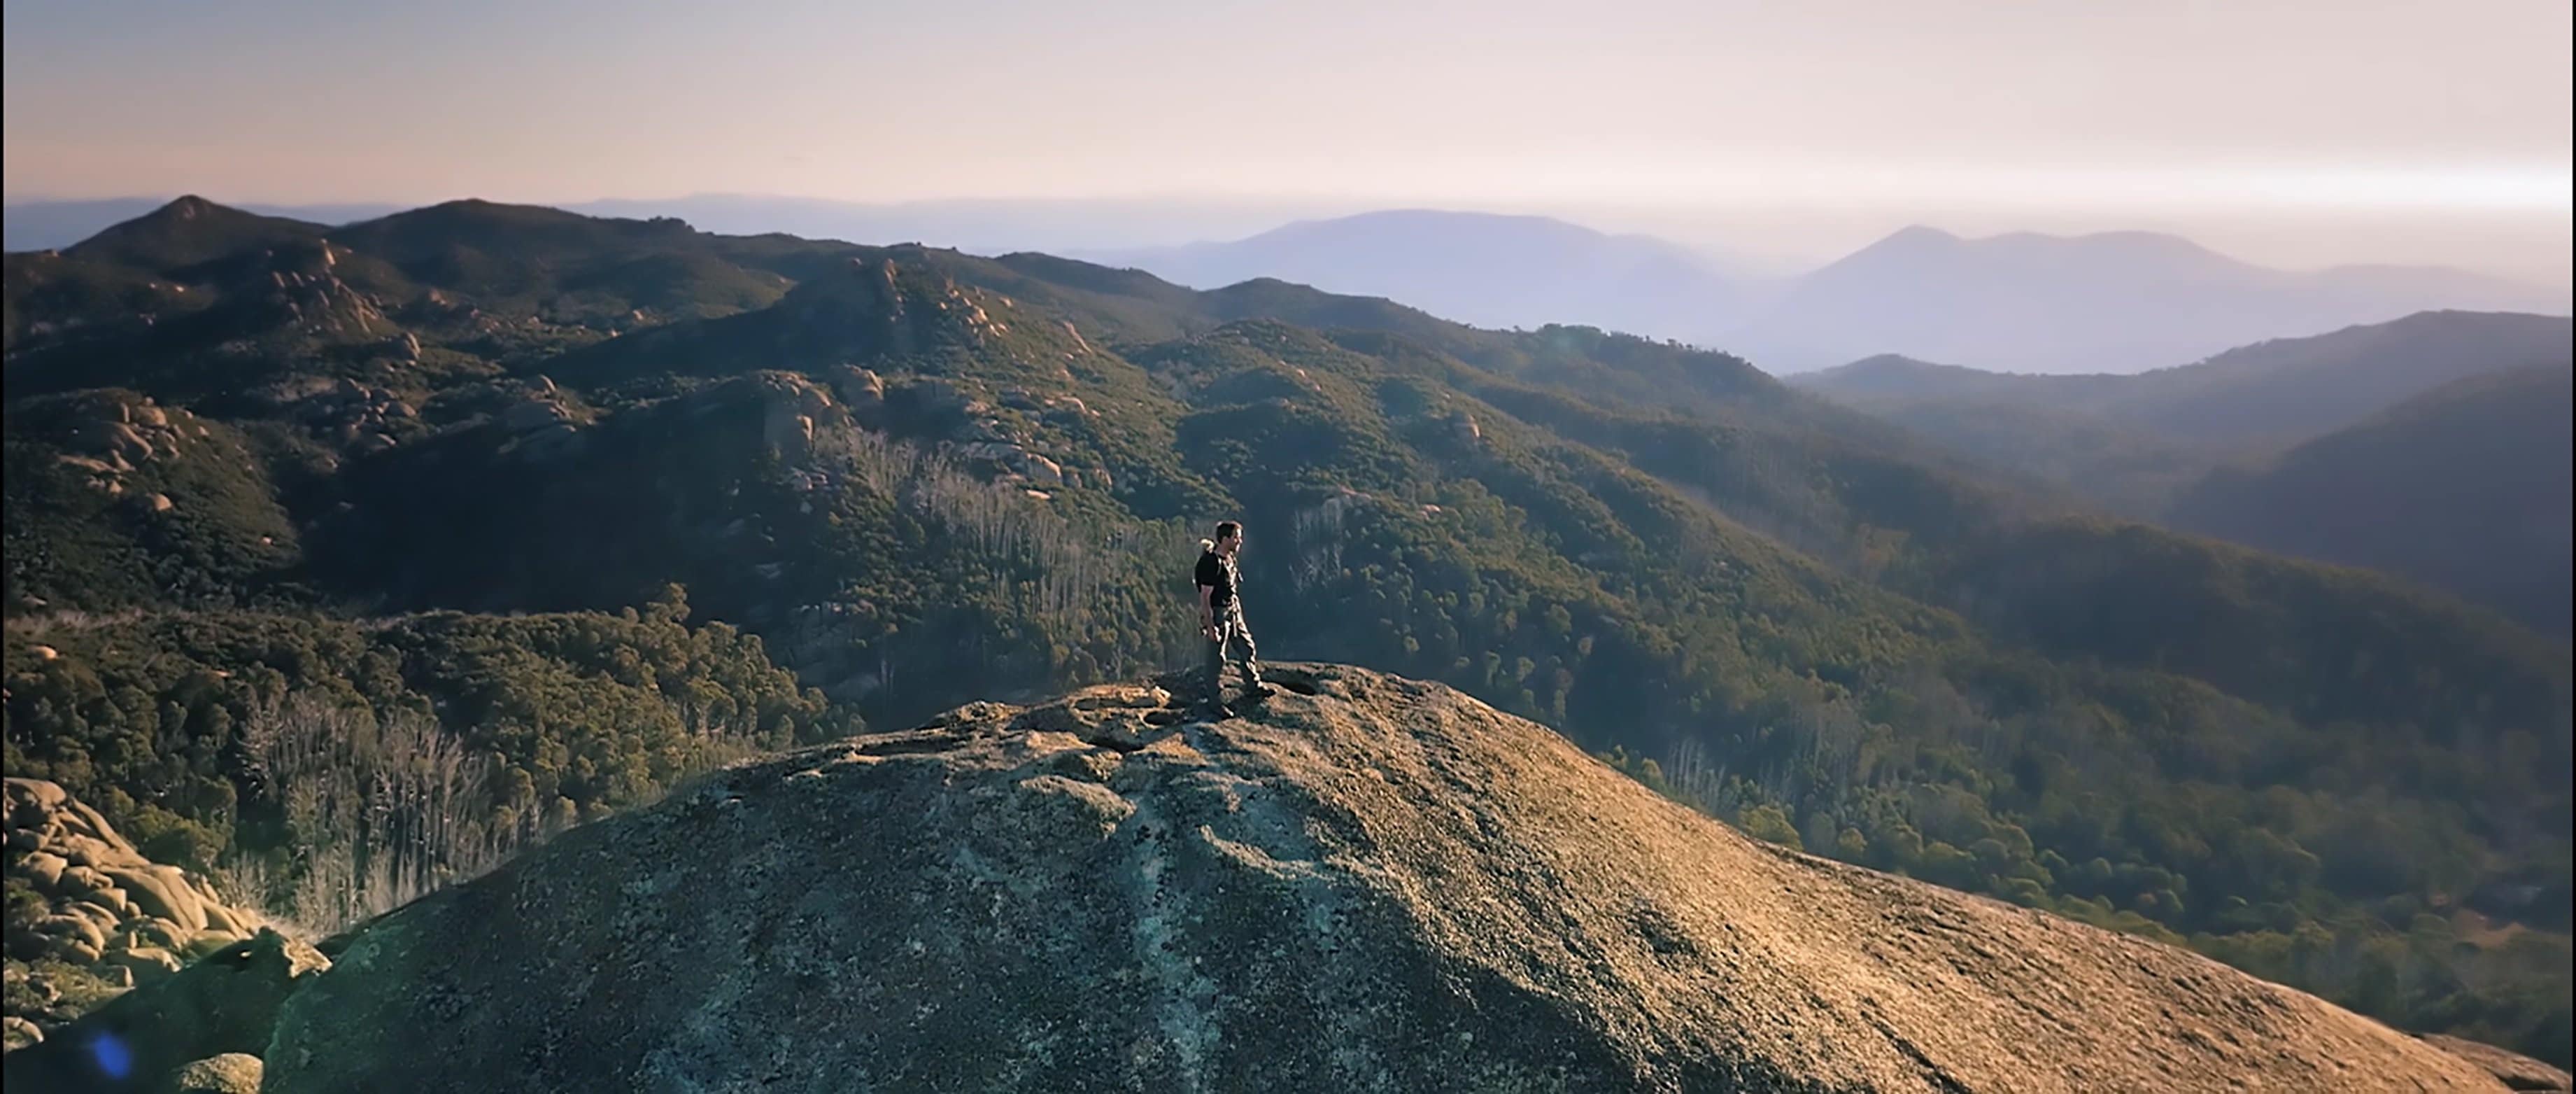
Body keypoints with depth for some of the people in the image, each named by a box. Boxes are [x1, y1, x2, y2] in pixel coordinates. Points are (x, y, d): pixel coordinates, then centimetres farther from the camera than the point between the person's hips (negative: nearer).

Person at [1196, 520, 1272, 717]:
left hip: (1234, 613, 9)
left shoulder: (1229, 559, 6)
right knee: (1217, 660, 1)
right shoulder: (1211, 563, -22)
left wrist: (1238, 612, 20)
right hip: (1218, 614, -9)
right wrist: (1210, 626, -21)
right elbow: (1205, 597, -21)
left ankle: (1253, 688, 34)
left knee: (1248, 649, 17)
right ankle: (1215, 703, 11)